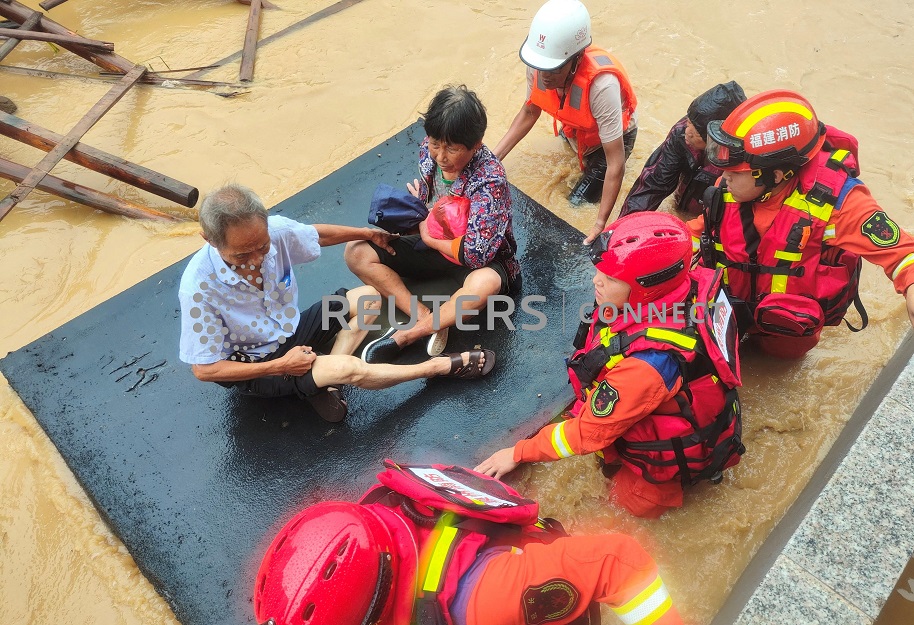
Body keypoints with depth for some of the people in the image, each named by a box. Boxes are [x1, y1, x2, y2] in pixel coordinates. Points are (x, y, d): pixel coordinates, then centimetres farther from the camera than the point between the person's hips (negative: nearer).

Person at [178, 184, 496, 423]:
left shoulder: (275, 231, -20)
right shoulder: (198, 288, -31)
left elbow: (317, 234, 4)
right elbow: (204, 368, -21)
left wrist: (367, 233, 17)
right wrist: (280, 366, -23)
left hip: (291, 331, 7)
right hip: (252, 368, -6)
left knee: (367, 298, -1)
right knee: (347, 368, -28)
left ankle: (323, 382, -13)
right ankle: (442, 366, -8)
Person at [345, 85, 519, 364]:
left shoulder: (490, 179, -30)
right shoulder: (429, 149, -12)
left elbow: (477, 253, -31)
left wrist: (429, 237, -16)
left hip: (478, 258, -6)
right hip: (433, 245, 7)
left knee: (485, 284, -42)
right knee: (356, 252, -8)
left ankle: (403, 336, -22)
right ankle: (427, 320, -21)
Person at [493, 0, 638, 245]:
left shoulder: (602, 85, -45)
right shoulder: (541, 62, -30)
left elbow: (616, 164, -39)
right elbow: (529, 112, -8)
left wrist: (600, 224, -38)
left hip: (614, 134, -5)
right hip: (576, 126, 5)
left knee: (579, 203, -5)